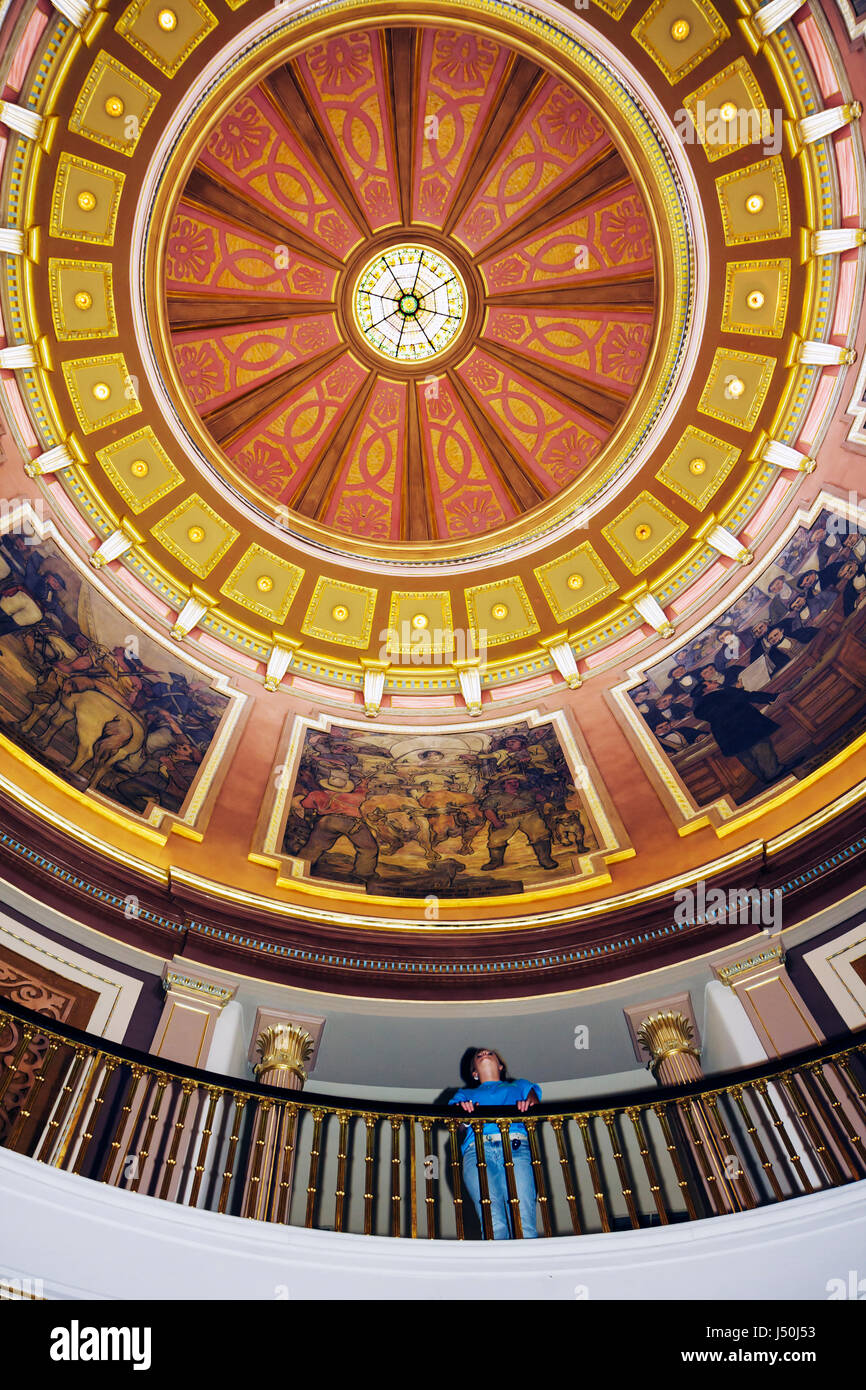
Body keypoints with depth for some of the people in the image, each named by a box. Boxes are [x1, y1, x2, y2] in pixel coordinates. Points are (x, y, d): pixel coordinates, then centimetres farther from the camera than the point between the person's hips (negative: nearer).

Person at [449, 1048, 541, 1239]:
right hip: (477, 1151, 0)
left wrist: (529, 1105, -11)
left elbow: (534, 1099, 15)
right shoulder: (464, 1094, 37)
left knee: (524, 1226, -23)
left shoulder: (519, 1086, 37)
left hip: (517, 1148, 0)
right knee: (495, 1226, -23)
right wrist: (461, 1110, -9)